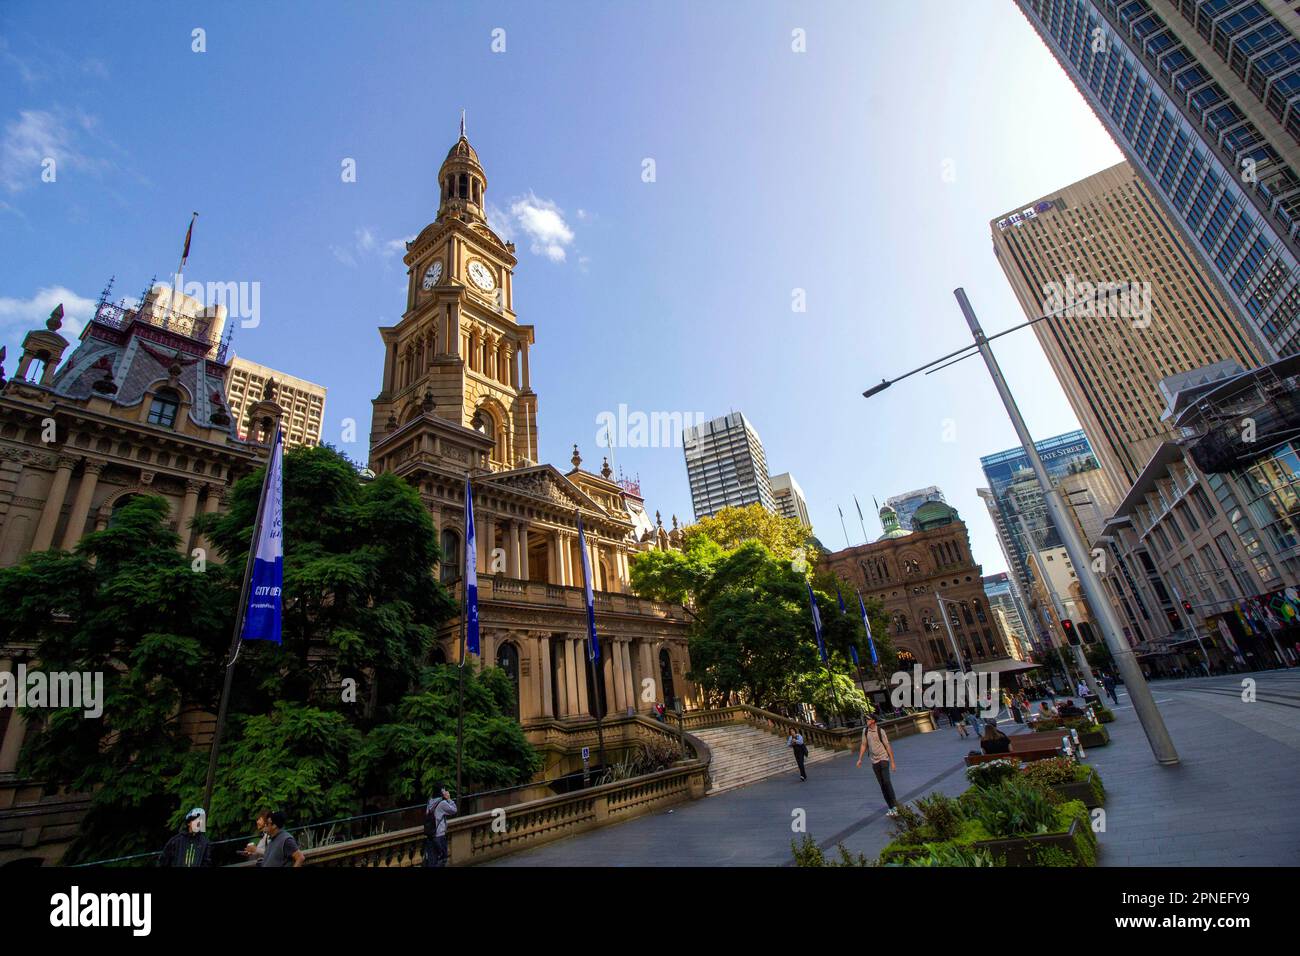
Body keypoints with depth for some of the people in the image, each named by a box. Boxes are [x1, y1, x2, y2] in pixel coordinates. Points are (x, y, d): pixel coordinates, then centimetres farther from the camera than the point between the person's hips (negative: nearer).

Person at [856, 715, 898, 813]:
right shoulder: (865, 731, 1)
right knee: (882, 785, 6)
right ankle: (891, 808, 13)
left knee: (887, 782, -16)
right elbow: (864, 745, 7)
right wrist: (860, 759, 4)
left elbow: (887, 746, -9)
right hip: (874, 761, 5)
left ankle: (894, 806, -9)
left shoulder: (880, 730, -12)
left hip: (883, 759, -5)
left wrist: (892, 762, -9)